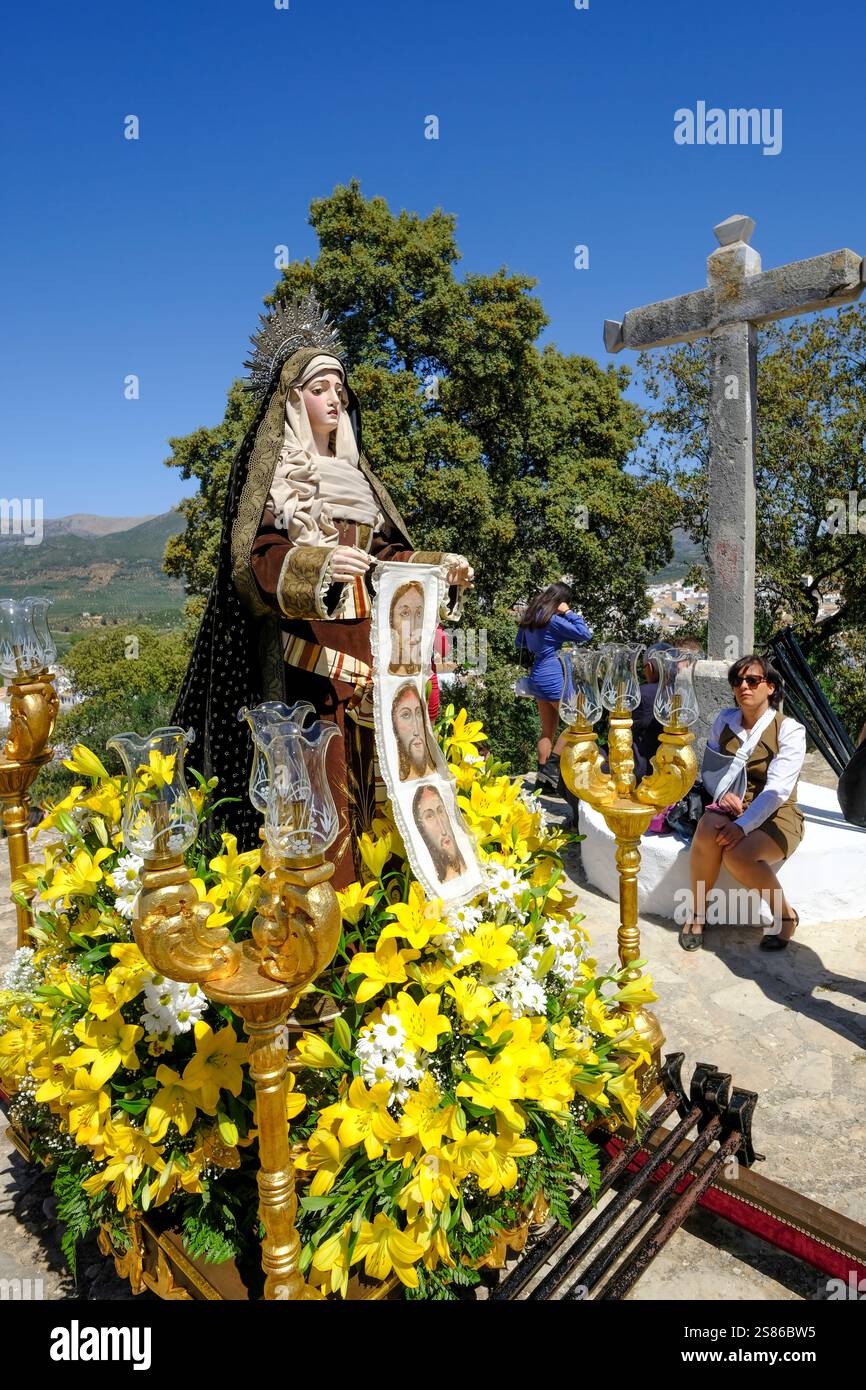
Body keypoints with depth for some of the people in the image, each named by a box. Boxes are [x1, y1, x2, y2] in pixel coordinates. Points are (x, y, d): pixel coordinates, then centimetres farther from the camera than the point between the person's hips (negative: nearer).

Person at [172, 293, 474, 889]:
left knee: (366, 767, 4)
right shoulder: (271, 471, 3)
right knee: (318, 773, -10)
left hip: (365, 646, 6)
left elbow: (388, 552, 19)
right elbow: (258, 557, -11)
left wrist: (440, 567, 1)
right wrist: (322, 565, -30)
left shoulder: (356, 474, 21)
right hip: (306, 648, -5)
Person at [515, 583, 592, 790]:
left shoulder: (530, 617, 10)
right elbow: (585, 634, -16)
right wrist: (569, 613, -9)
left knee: (548, 730, 13)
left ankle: (542, 777, 13)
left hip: (537, 678, 9)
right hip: (553, 678, -9)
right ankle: (550, 767, -8)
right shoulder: (553, 620, -15)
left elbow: (519, 643, 25)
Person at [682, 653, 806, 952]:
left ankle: (786, 914, -6)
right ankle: (697, 913, -14)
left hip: (775, 816, -3)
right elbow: (707, 767, 10)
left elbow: (777, 789, -19)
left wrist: (743, 825, -32)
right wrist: (722, 793, -12)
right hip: (730, 808, 3)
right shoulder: (724, 720, 6)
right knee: (708, 829, -33)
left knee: (736, 854, -34)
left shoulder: (789, 730, -9)